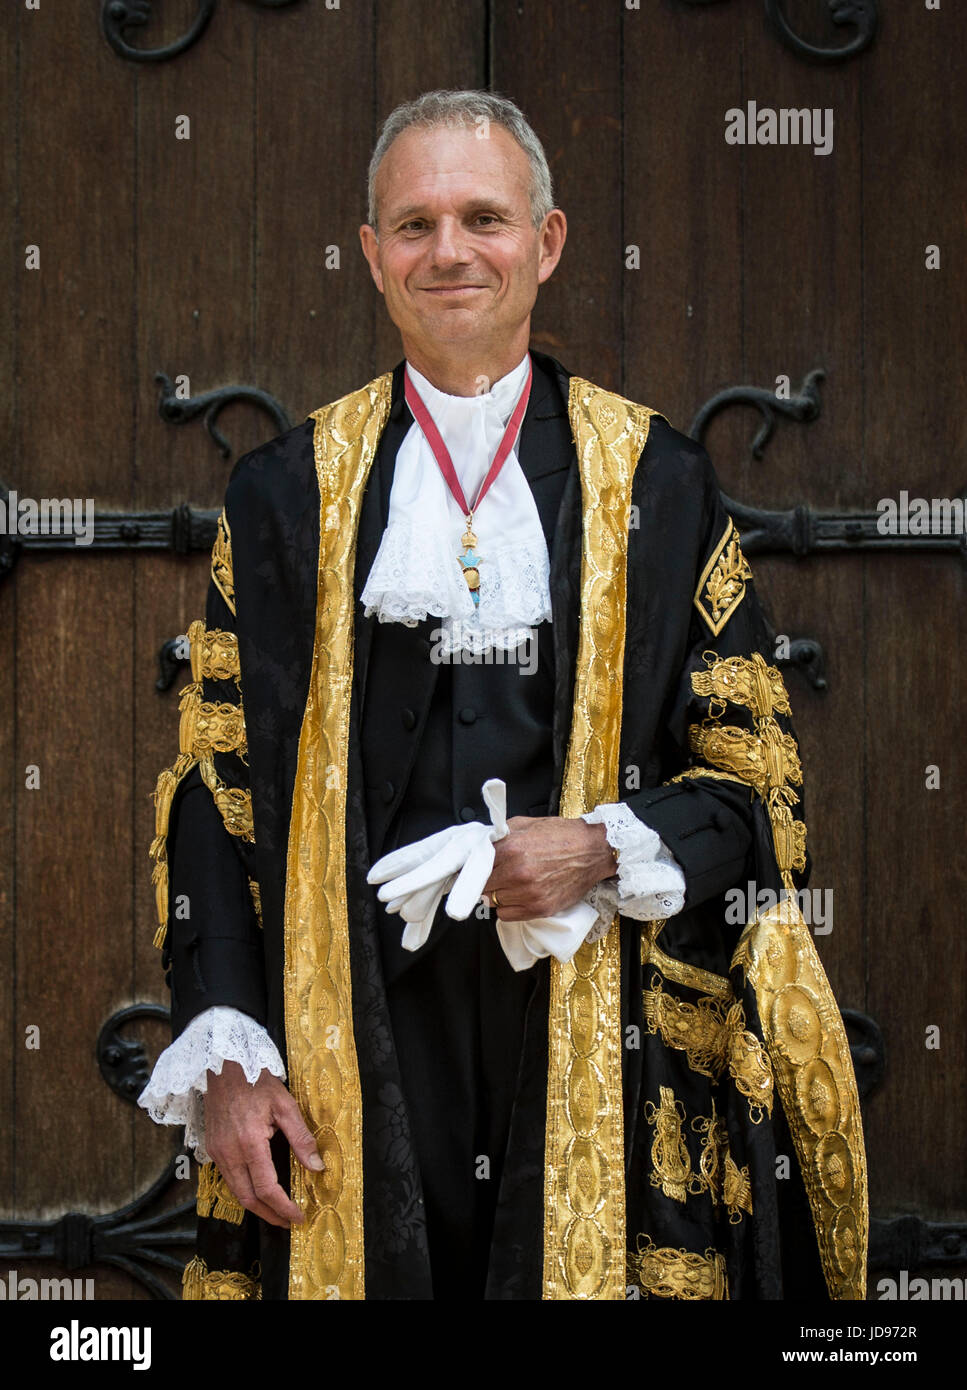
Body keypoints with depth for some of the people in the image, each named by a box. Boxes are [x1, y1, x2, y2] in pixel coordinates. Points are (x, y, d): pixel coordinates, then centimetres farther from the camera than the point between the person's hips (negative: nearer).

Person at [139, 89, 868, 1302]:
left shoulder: (653, 482, 5)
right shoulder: (286, 494, 7)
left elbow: (757, 777, 7)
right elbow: (213, 787, 5)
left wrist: (607, 850, -12)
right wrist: (226, 1057, -4)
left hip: (597, 1030, 0)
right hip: (353, 1041, 0)